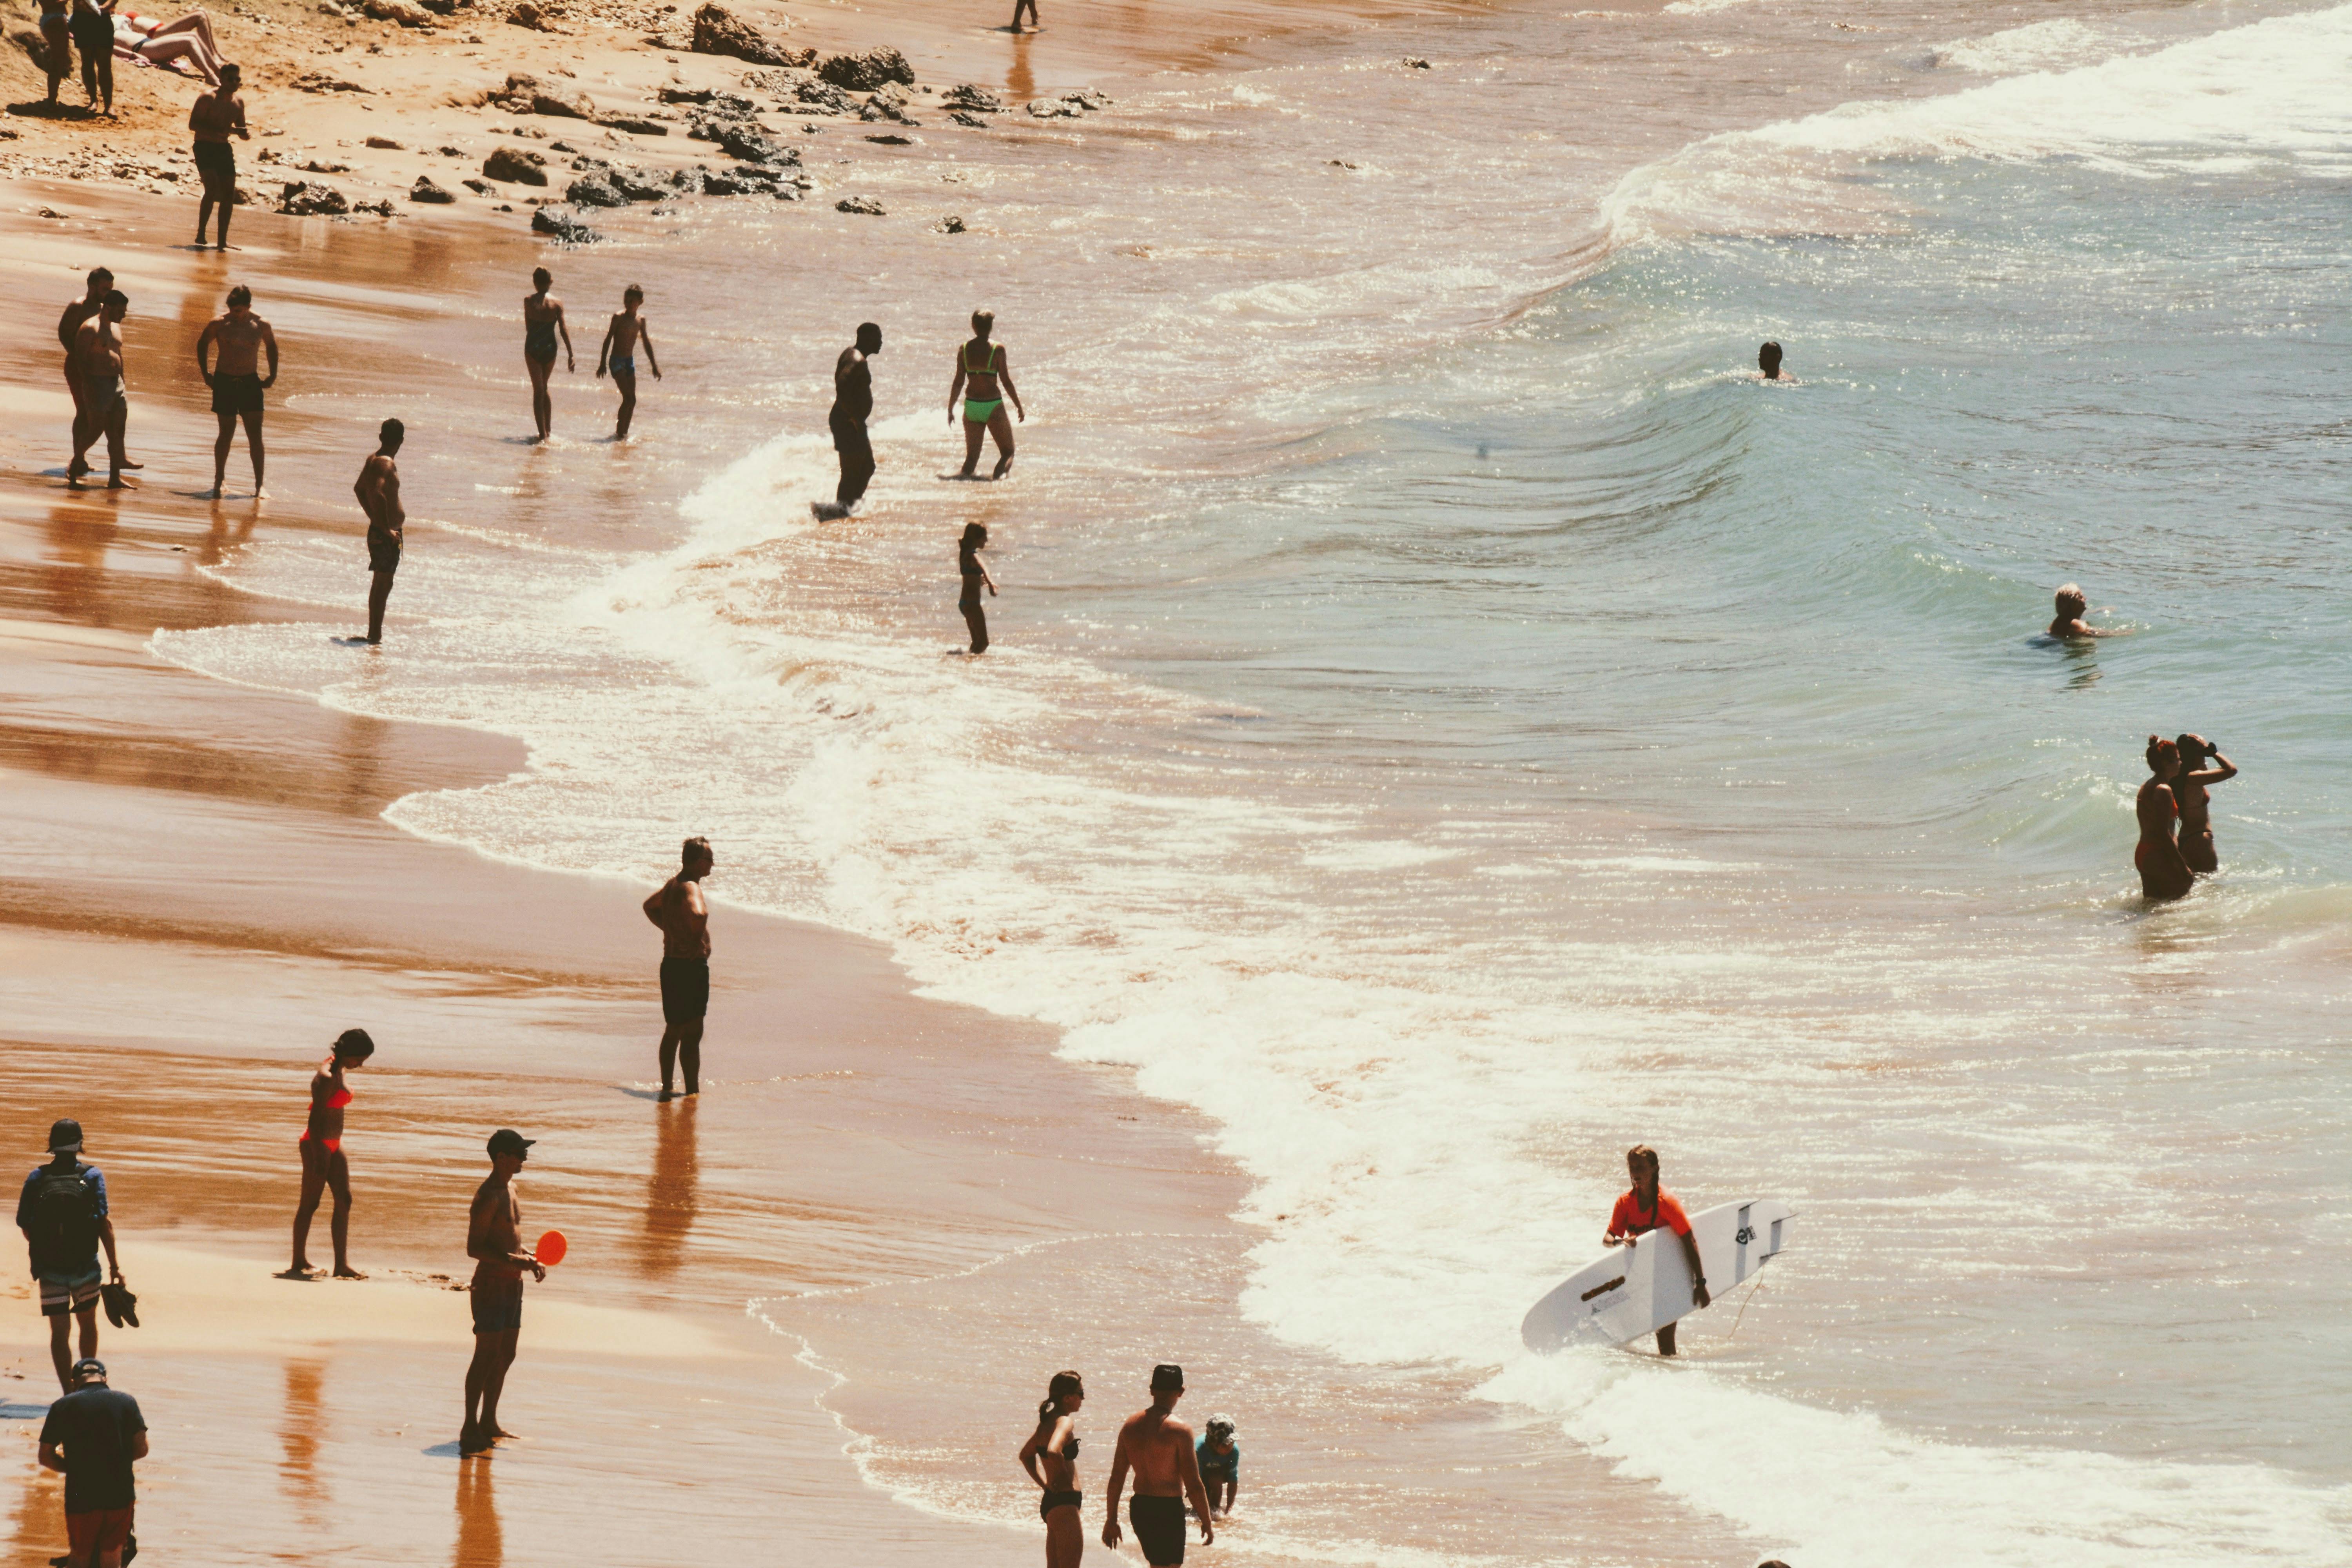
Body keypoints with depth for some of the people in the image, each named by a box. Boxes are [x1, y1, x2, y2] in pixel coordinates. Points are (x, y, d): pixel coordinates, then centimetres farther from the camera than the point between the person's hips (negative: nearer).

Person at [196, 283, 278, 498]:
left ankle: (259, 485, -2)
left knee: (255, 436, -4)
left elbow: (272, 346, 17)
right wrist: (205, 373, 5)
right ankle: (220, 479, 21)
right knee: (226, 434, 2)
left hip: (251, 383, 1)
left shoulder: (261, 326, -3)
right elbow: (202, 344, 10)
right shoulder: (219, 324, -7)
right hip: (225, 383, -1)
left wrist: (273, 375, 11)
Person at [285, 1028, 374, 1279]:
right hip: (317, 1145, -10)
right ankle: (299, 1262, 13)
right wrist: (318, 1160, -22)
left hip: (333, 1145, 10)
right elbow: (315, 1119, -22)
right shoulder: (326, 1078, -20)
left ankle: (342, 1265, 0)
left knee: (344, 1201, 3)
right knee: (310, 1203, 1)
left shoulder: (338, 1071, 9)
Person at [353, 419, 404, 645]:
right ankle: (375, 636, -4)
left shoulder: (373, 460, 12)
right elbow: (377, 493, -34)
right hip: (387, 534, -10)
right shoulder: (386, 464, -18)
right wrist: (386, 528, -26)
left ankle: (374, 633, 25)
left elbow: (359, 489, 28)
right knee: (384, 584, -6)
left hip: (379, 530, 10)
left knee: (379, 584, 17)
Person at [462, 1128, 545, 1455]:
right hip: (492, 1283, -10)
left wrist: (529, 1260, 11)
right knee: (487, 1356, -8)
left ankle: (489, 1422, 22)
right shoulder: (489, 1196, -16)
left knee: (505, 1355, 13)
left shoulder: (510, 1189, 14)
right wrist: (515, 1260, -28)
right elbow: (474, 1248, -21)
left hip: (512, 1284, 10)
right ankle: (470, 1427, -4)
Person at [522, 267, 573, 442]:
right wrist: (570, 355, -6)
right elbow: (564, 329, -7)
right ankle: (548, 430, 25)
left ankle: (543, 434, -6)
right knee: (544, 388, 22)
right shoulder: (557, 303, -3)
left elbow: (528, 327, 3)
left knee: (538, 391, 0)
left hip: (533, 347, -2)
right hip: (550, 348, 2)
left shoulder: (529, 301, -4)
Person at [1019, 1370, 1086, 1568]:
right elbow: (1053, 1452, -35)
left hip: (1050, 1501, 10)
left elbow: (1026, 1455, 29)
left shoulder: (1048, 1421, 14)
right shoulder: (1065, 1422, -15)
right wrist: (1064, 1475, -17)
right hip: (1064, 1504, -10)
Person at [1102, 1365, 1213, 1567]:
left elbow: (1116, 1479, 7)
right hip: (1169, 1511, -7)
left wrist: (1111, 1521, 15)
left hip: (1139, 1509, 7)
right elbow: (1193, 1485, -16)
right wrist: (1207, 1524, -5)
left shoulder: (1131, 1425, 3)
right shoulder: (1180, 1430, -16)